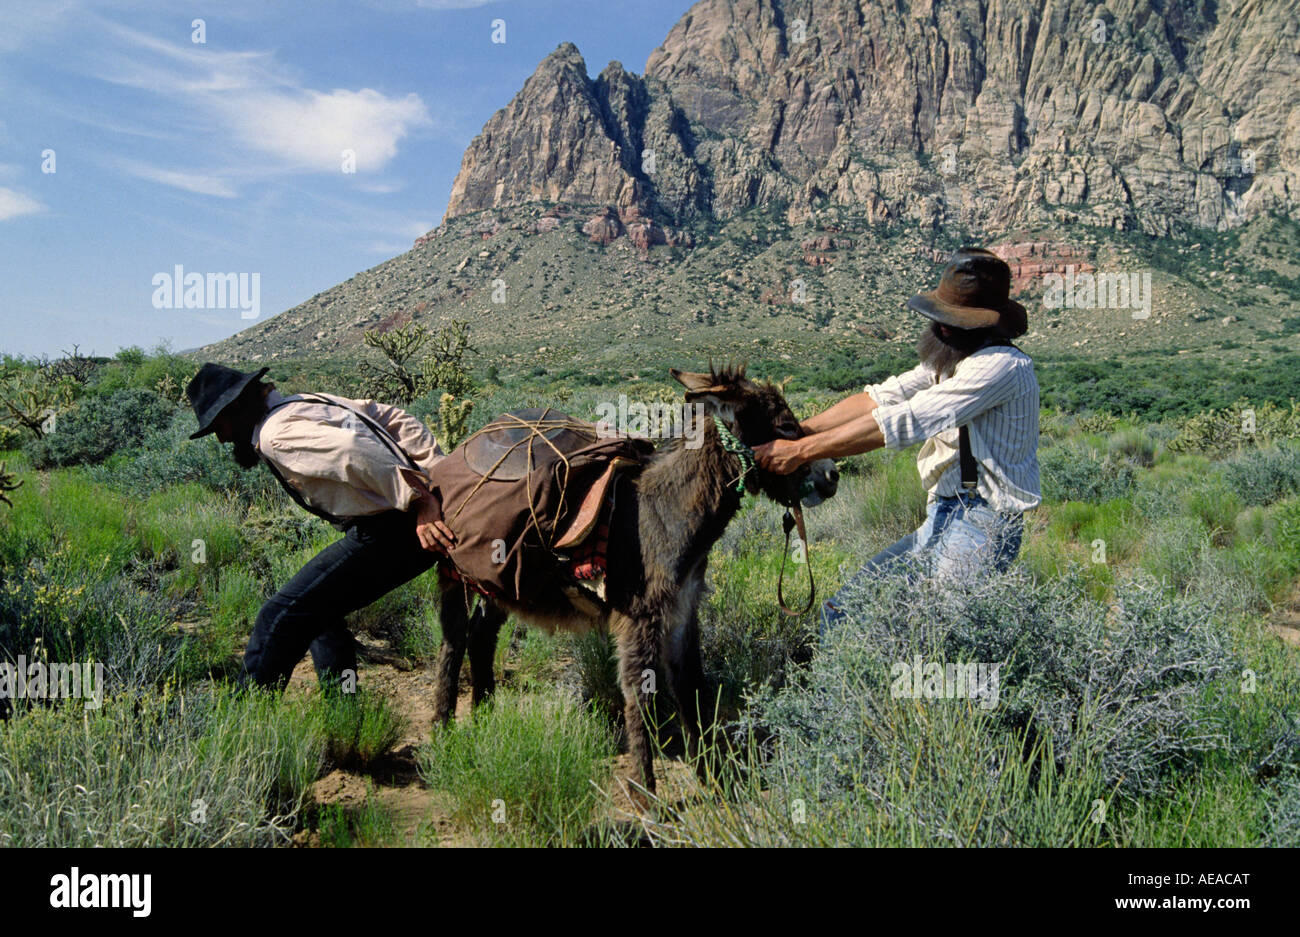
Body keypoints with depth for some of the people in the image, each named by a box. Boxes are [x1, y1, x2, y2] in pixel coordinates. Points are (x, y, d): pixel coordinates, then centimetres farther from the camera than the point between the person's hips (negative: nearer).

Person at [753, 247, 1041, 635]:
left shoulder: (1003, 365, -14)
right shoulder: (948, 360, 17)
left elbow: (905, 421, -20)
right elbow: (880, 398, 9)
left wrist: (802, 450, -18)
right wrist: (794, 432, -4)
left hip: (980, 522, -9)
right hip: (941, 520, 9)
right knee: (842, 609, 7)